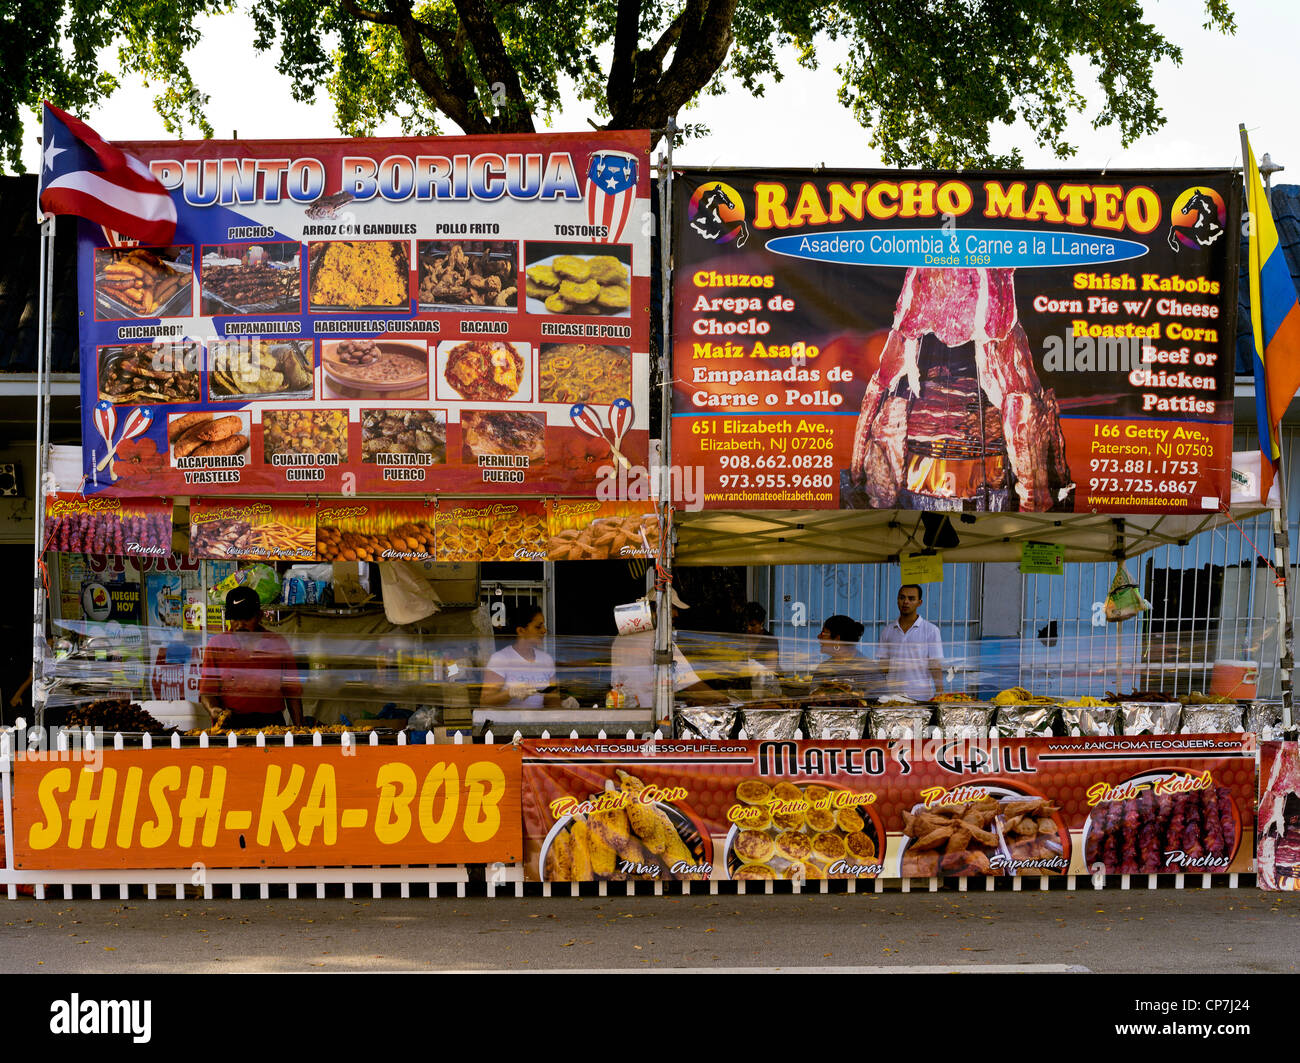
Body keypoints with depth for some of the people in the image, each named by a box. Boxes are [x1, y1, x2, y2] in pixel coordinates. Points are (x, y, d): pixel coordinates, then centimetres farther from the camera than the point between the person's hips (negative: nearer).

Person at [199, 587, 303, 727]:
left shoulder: (278, 644, 12)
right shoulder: (216, 644, 11)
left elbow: (292, 690, 16)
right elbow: (206, 690, 9)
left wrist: (298, 730, 9)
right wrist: (213, 709, -13)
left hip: (271, 723, 0)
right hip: (228, 724, 0)